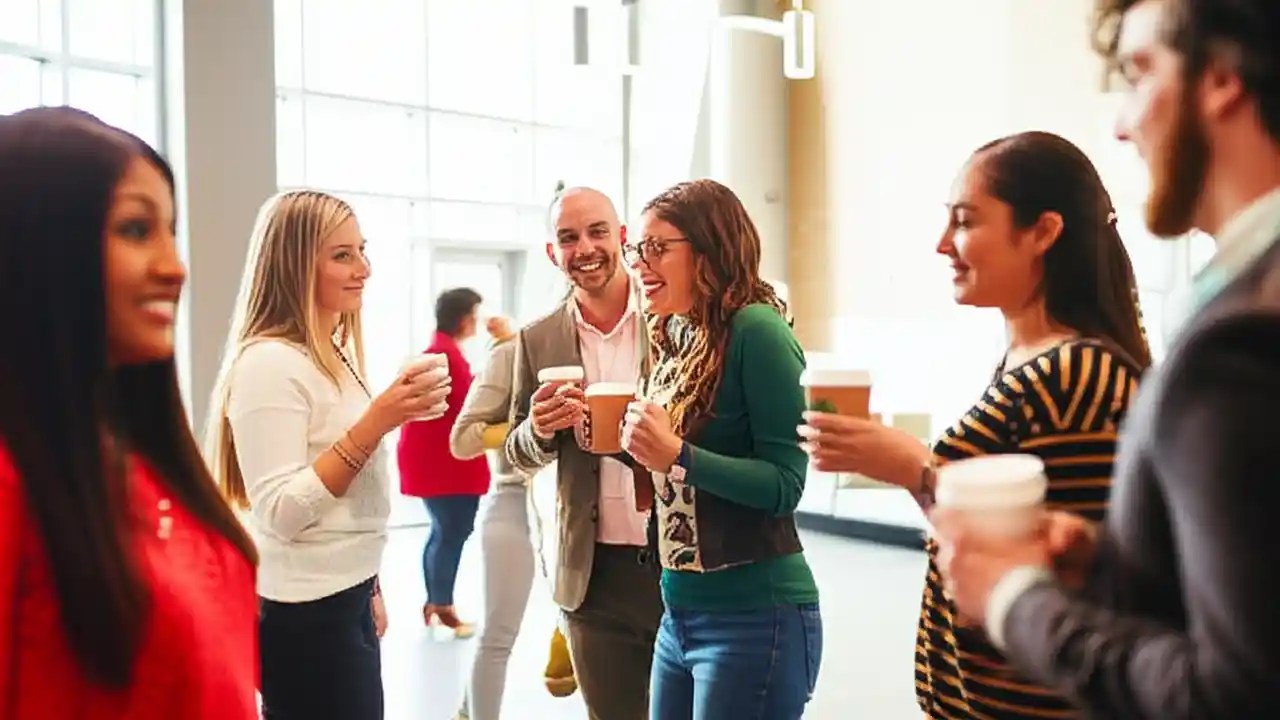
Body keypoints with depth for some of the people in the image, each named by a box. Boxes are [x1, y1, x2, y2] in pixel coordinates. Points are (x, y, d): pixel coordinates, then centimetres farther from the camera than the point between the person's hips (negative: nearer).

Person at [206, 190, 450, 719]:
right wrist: (377, 421, -27)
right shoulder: (270, 362, -18)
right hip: (305, 616, -8)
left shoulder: (334, 356, 9)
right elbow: (280, 512, -23)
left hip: (344, 600, 8)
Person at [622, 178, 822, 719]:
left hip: (756, 618, -8)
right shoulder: (673, 337, 9)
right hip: (678, 614, 8)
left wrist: (677, 455, -25)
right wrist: (638, 444, -1)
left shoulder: (755, 329, -14)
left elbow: (785, 483, -16)